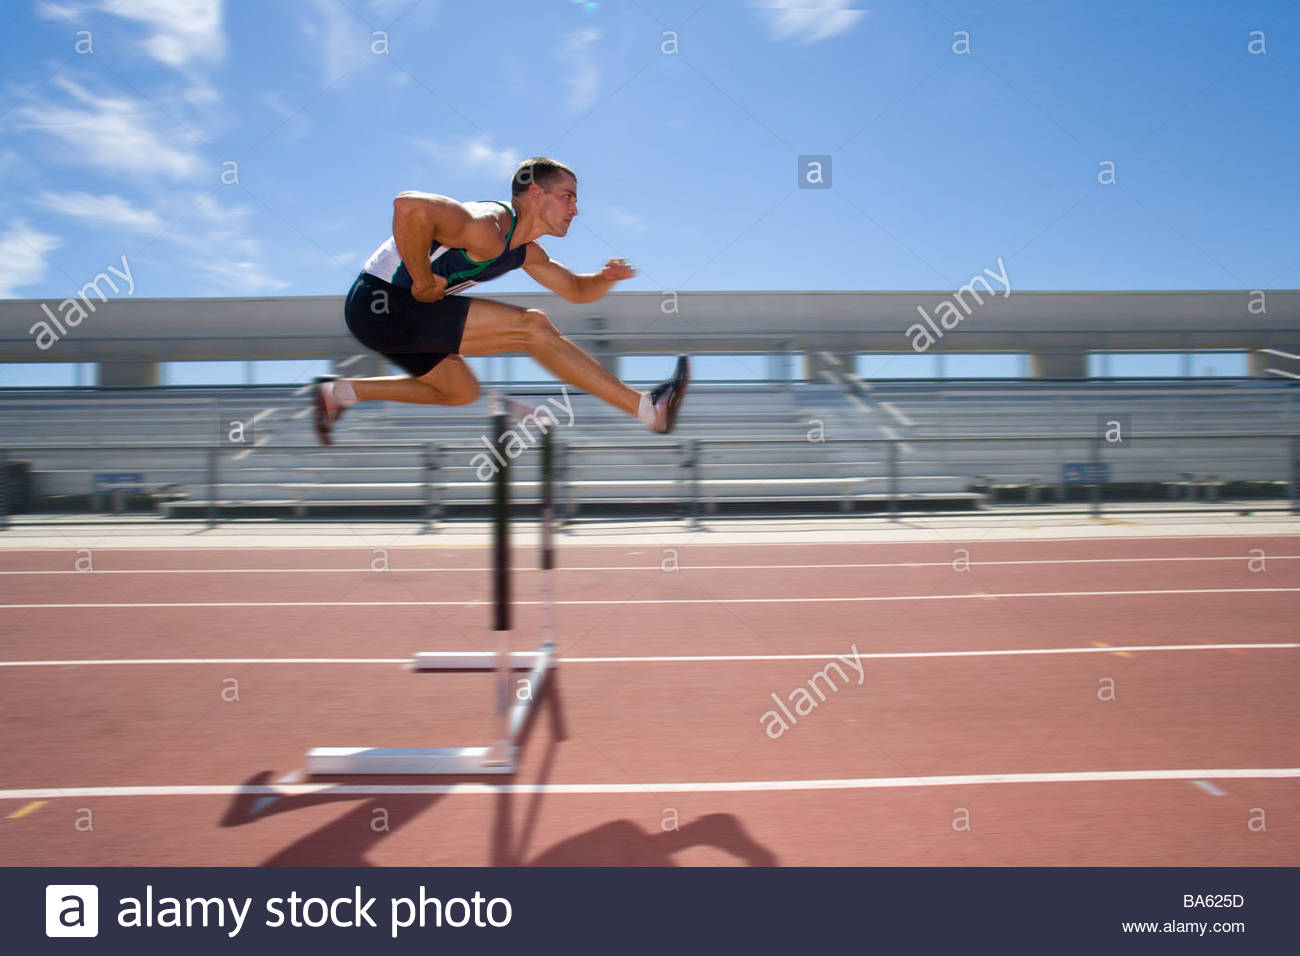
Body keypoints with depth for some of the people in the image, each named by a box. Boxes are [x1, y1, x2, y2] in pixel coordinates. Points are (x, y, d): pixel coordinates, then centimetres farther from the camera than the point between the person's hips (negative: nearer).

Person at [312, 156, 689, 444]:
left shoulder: (525, 252, 10)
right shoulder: (488, 229, -21)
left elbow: (577, 290, 19)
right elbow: (410, 206, -34)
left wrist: (606, 277, -2)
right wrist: (424, 283, -25)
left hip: (384, 312, 10)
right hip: (383, 305, -10)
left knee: (461, 391, 26)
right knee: (532, 327, -16)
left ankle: (337, 392, 23)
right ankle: (648, 408, -15)